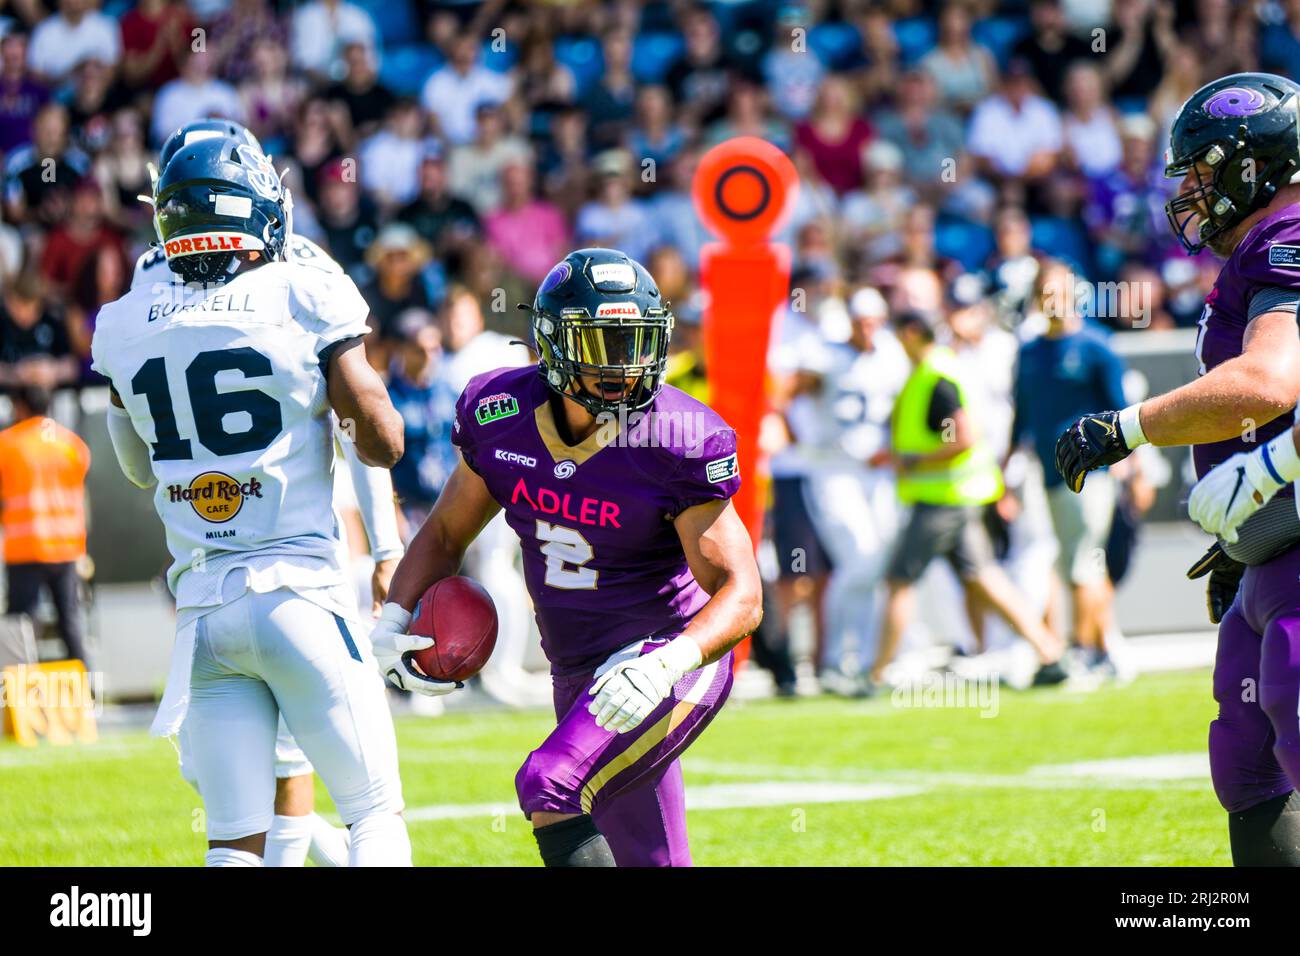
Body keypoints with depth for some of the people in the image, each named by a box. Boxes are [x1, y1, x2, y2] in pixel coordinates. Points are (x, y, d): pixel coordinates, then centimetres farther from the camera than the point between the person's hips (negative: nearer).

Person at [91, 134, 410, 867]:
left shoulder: (125, 325, 6)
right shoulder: (307, 300, -6)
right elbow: (384, 443, -2)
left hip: (202, 607, 4)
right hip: (297, 591, -4)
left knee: (235, 841, 7)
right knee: (377, 815, 4)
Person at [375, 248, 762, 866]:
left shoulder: (677, 444, -20)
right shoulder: (499, 415, -6)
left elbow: (740, 594, -21)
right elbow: (446, 535, 10)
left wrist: (670, 661, -38)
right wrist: (394, 621, -7)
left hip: (671, 663, -6)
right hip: (578, 675, 6)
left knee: (548, 787, -26)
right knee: (651, 863, 13)